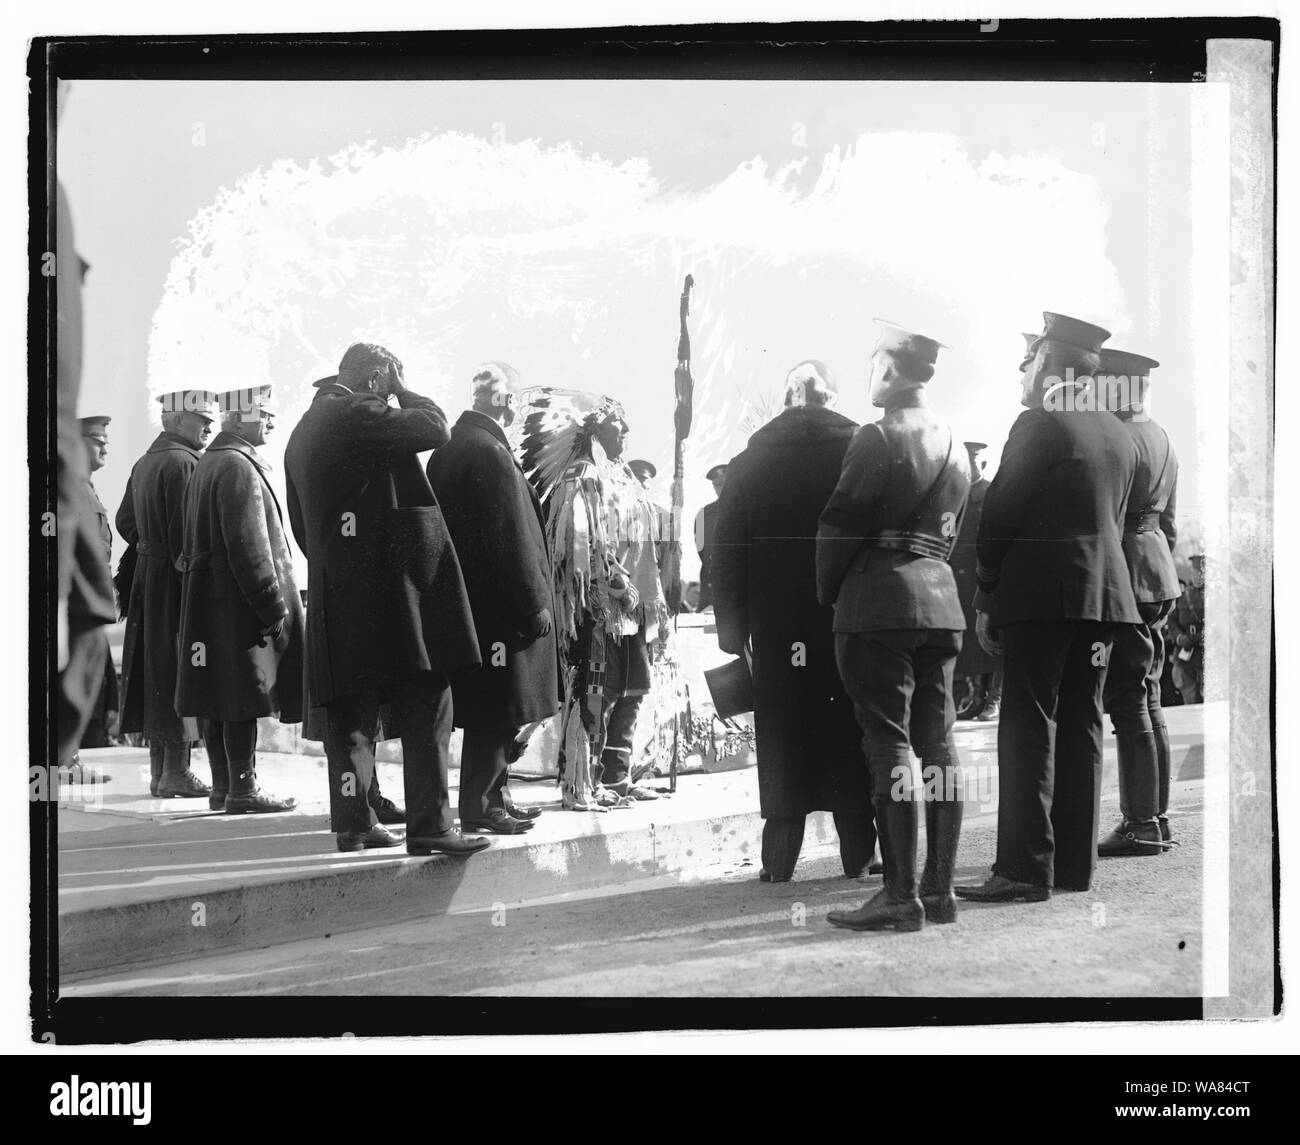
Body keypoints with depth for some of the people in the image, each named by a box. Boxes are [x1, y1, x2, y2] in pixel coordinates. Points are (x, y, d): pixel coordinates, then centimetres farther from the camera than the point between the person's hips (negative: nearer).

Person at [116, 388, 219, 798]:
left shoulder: (144, 463, 15)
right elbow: (185, 532, -20)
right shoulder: (183, 463, -15)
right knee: (180, 672, -5)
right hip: (176, 581, -9)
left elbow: (125, 522, 20)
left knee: (156, 674, 12)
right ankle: (176, 772, -3)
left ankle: (159, 770, 19)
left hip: (146, 577, 9)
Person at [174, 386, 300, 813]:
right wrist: (274, 608, -18)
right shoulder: (239, 467, -14)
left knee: (220, 699, 12)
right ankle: (243, 789, -3)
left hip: (207, 601, 10)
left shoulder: (207, 463, 18)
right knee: (246, 695, -6)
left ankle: (223, 786, 17)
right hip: (238, 602, -10)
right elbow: (249, 547, -20)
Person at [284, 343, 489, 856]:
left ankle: (353, 822, 13)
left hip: (336, 593, 9)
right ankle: (428, 825, -5)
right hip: (391, 582, -9)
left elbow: (300, 524, 23)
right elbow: (434, 428, -13)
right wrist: (401, 390, 2)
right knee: (424, 706, -5)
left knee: (352, 710, 10)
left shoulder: (302, 432, 20)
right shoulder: (357, 412, -9)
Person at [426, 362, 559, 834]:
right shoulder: (491, 453, -18)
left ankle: (494, 795, 25)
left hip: (466, 597, 10)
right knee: (498, 710, -2)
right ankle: (480, 807, 4)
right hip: (499, 603, -10)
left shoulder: (447, 450, 11)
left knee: (493, 713, 17)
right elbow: (513, 539, -19)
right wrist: (536, 603, -14)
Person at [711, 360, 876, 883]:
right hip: (848, 618, -1)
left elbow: (726, 550, 2)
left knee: (782, 739, 7)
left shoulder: (751, 459, 2)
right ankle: (858, 854, 10)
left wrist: (731, 627, 6)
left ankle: (779, 862, 8)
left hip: (776, 623, 1)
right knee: (848, 737, 7)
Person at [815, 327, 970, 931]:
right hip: (940, 598, 8)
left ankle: (901, 894, -8)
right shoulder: (954, 445, 15)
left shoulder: (877, 439, -9)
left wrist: (828, 593, 2)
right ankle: (940, 888, 11)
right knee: (937, 744, 7)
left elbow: (840, 524, -11)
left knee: (889, 745, -8)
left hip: (879, 603, -8)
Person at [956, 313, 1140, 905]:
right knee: (1081, 726, 10)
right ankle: (1076, 863, 14)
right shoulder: (1120, 436, 15)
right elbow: (1115, 519, 18)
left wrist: (985, 599, -3)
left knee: (1028, 727, -6)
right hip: (1104, 594, 8)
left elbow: (1000, 512, -10)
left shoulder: (1040, 425, -9)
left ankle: (1025, 869, -7)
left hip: (1040, 594, -8)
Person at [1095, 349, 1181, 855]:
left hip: (1122, 573, -10)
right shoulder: (1162, 439, 16)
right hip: (1158, 572, 10)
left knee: (1129, 703, -6)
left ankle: (1141, 825, -3)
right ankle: (1155, 817, 18)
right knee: (1148, 702, 13)